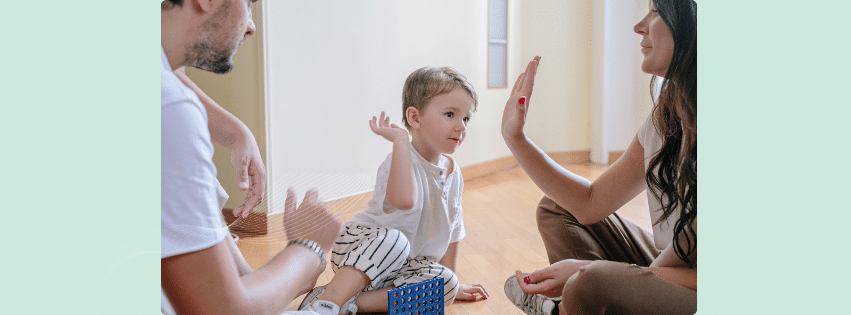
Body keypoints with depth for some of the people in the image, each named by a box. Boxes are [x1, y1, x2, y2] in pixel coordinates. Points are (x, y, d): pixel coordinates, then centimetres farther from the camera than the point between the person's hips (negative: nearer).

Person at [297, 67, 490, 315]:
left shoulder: (452, 172, 4)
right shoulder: (402, 160, -21)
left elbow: (451, 228, 16)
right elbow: (404, 199, -46)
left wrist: (450, 281, 19)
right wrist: (400, 139, -38)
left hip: (403, 266, 7)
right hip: (357, 247, -7)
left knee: (446, 285, -20)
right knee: (393, 239, -38)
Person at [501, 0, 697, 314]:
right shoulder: (665, 119, 0)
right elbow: (591, 203, 6)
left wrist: (587, 270, -28)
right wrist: (515, 138, 4)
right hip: (667, 271, 8)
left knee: (593, 284, -32)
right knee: (556, 208, 10)